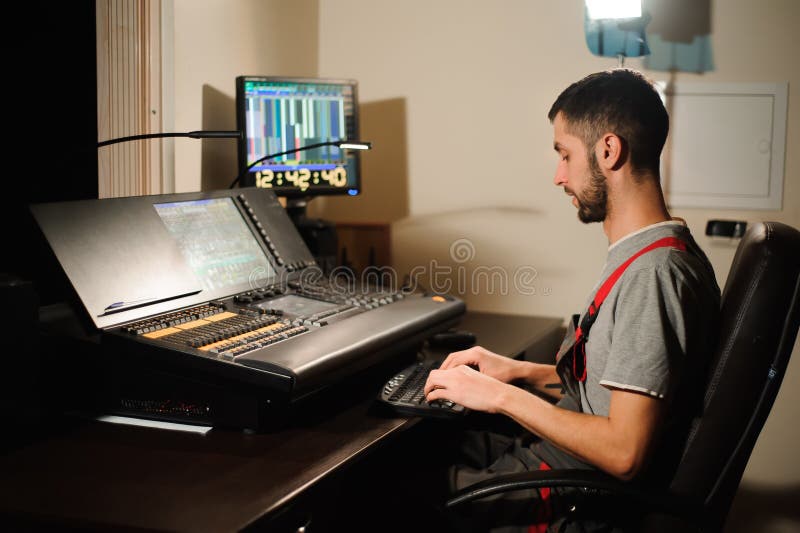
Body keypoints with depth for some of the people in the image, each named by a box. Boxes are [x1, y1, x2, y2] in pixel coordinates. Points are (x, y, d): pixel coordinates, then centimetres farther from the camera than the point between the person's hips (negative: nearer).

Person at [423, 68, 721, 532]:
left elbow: (624, 453, -28)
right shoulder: (645, 255, 8)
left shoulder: (652, 275, -26)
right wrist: (522, 372, 9)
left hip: (576, 495, -10)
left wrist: (503, 396, -18)